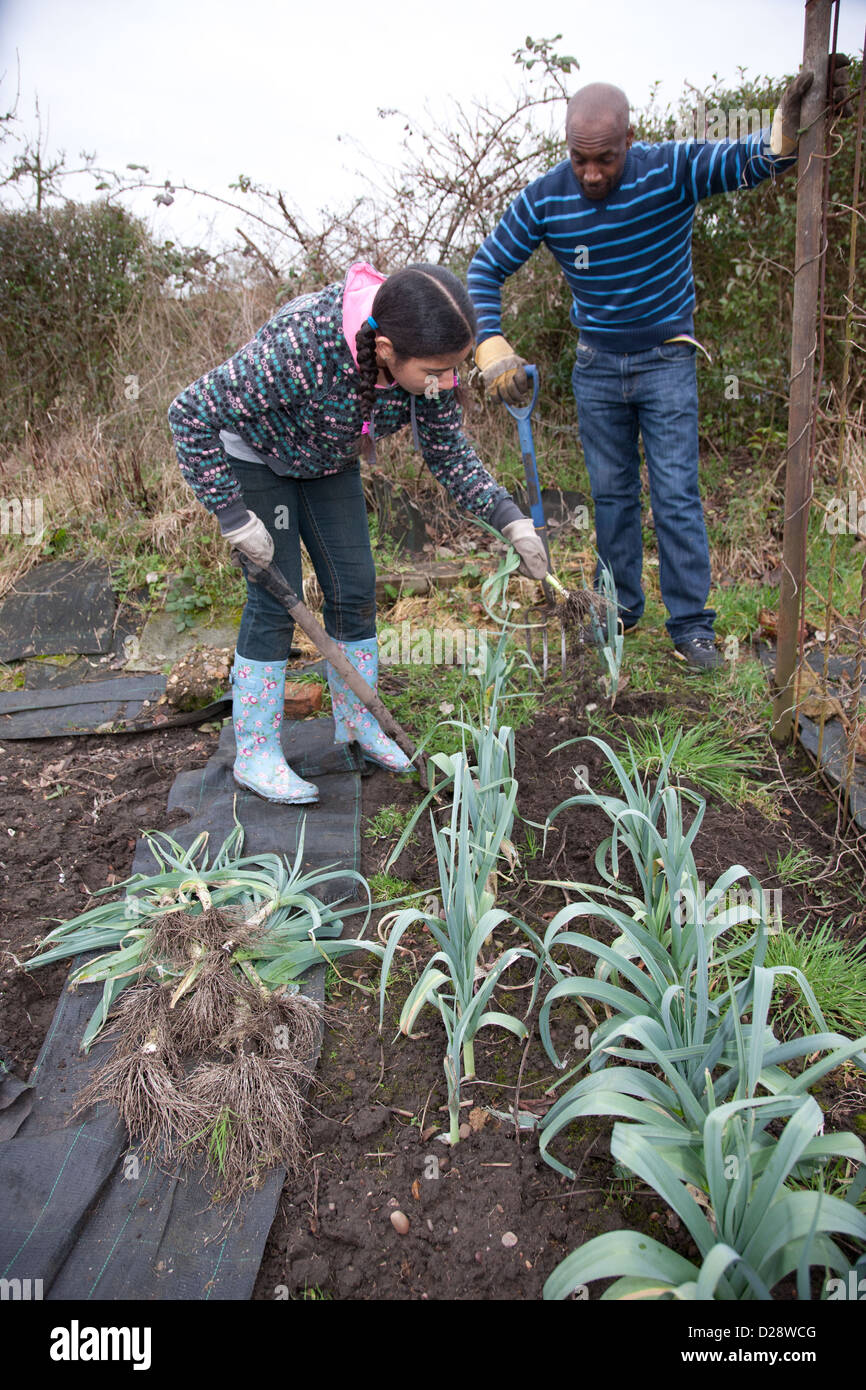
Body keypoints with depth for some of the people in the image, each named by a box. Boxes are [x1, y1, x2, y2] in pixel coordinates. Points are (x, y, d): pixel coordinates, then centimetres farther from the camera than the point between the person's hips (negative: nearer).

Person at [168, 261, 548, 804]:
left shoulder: (425, 357, -23)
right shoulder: (304, 345, -42)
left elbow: (448, 452, -8)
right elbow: (192, 415, -33)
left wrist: (510, 517, -20)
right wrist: (233, 517, -31)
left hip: (328, 460, 6)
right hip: (254, 452, -5)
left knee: (355, 589, 3)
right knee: (276, 601, -9)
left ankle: (358, 723, 21)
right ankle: (256, 755, 4)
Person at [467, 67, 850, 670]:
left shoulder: (671, 170, -16)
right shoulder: (544, 199, -10)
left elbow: (745, 160, -30)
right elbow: (486, 268, -4)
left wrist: (786, 133, -55)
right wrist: (492, 348, -19)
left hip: (666, 361, -2)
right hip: (596, 366, 3)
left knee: (677, 495, -4)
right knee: (611, 493, 11)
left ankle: (692, 625, 4)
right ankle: (620, 609, 25)